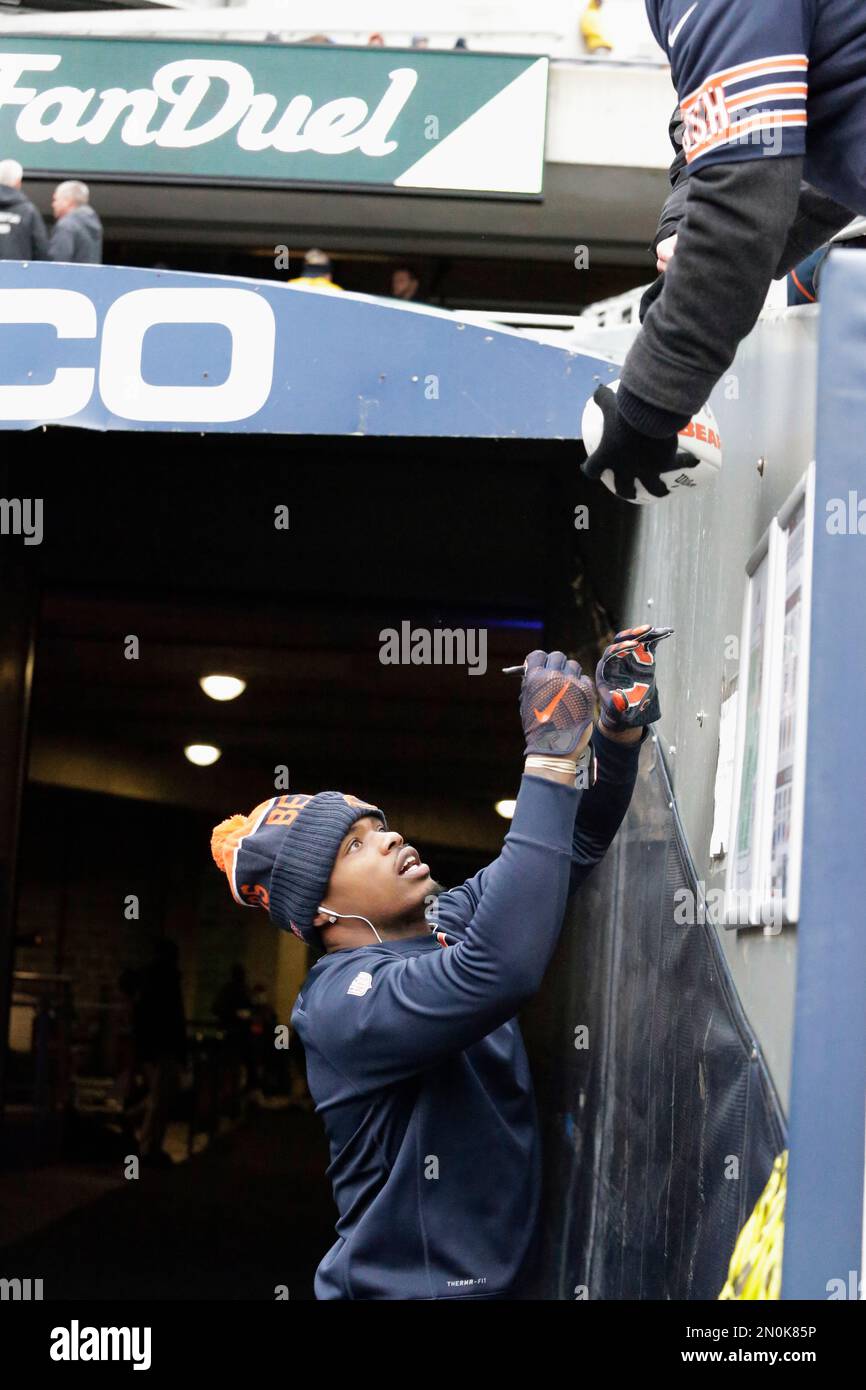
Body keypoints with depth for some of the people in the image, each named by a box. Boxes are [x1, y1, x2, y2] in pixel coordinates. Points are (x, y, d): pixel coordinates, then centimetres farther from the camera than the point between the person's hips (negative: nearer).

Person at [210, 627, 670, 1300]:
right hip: (408, 1283, -8)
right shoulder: (341, 1005, -21)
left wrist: (619, 729, -11)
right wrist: (551, 757, -34)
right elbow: (501, 968, -36)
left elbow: (575, 842, 8)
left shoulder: (451, 919, 3)